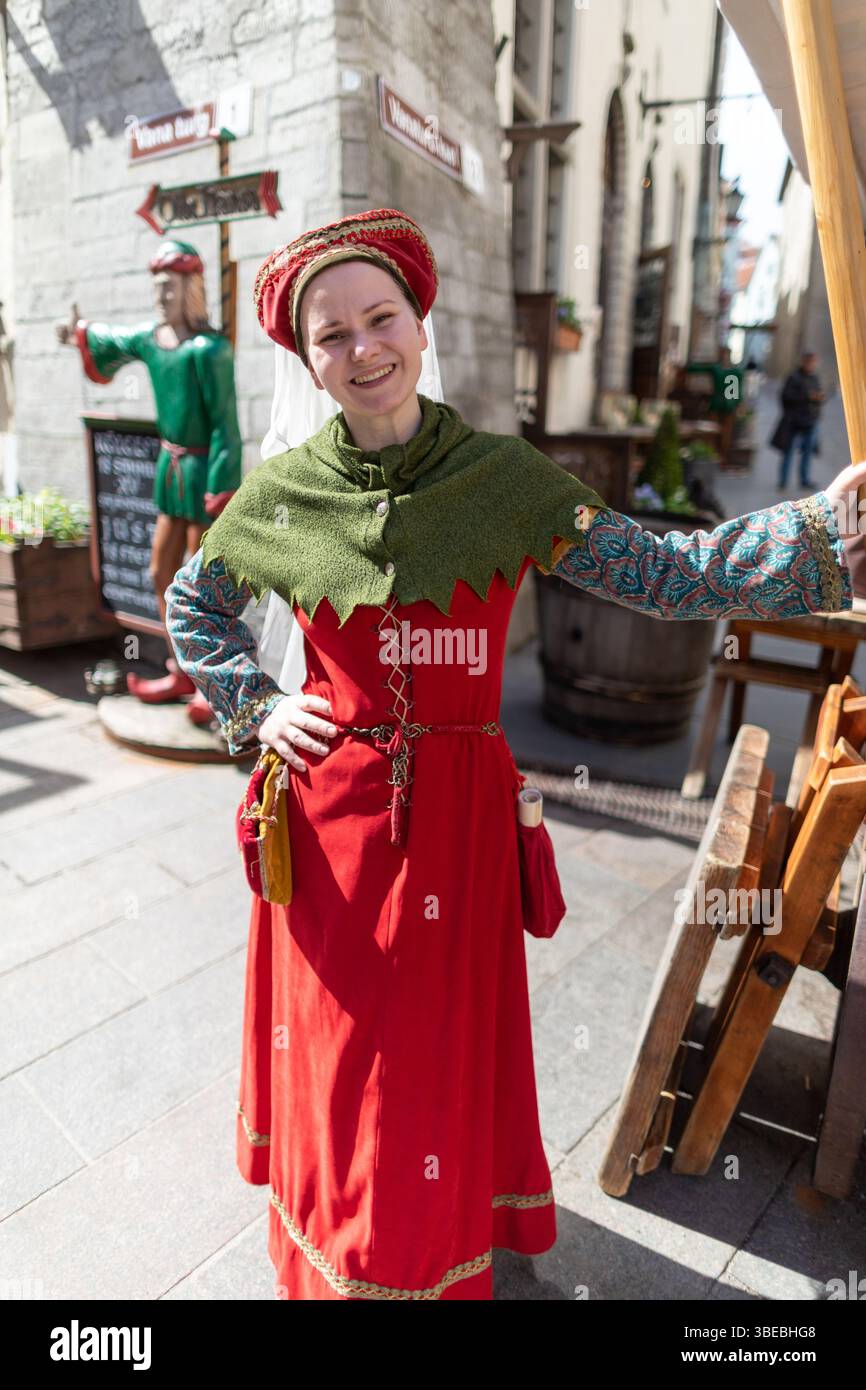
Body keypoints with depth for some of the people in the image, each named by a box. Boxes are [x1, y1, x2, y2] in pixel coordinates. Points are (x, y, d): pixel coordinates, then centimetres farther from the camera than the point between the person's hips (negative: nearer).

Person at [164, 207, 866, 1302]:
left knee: (447, 1057, 15)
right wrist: (252, 709, 1)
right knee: (339, 1055, 13)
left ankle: (438, 1260, 47)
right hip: (331, 815, 0)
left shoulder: (507, 480, -4)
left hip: (460, 811, 0)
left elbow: (667, 575, -8)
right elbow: (191, 607, 15)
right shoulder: (281, 493, -2)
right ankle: (340, 1265, 44)